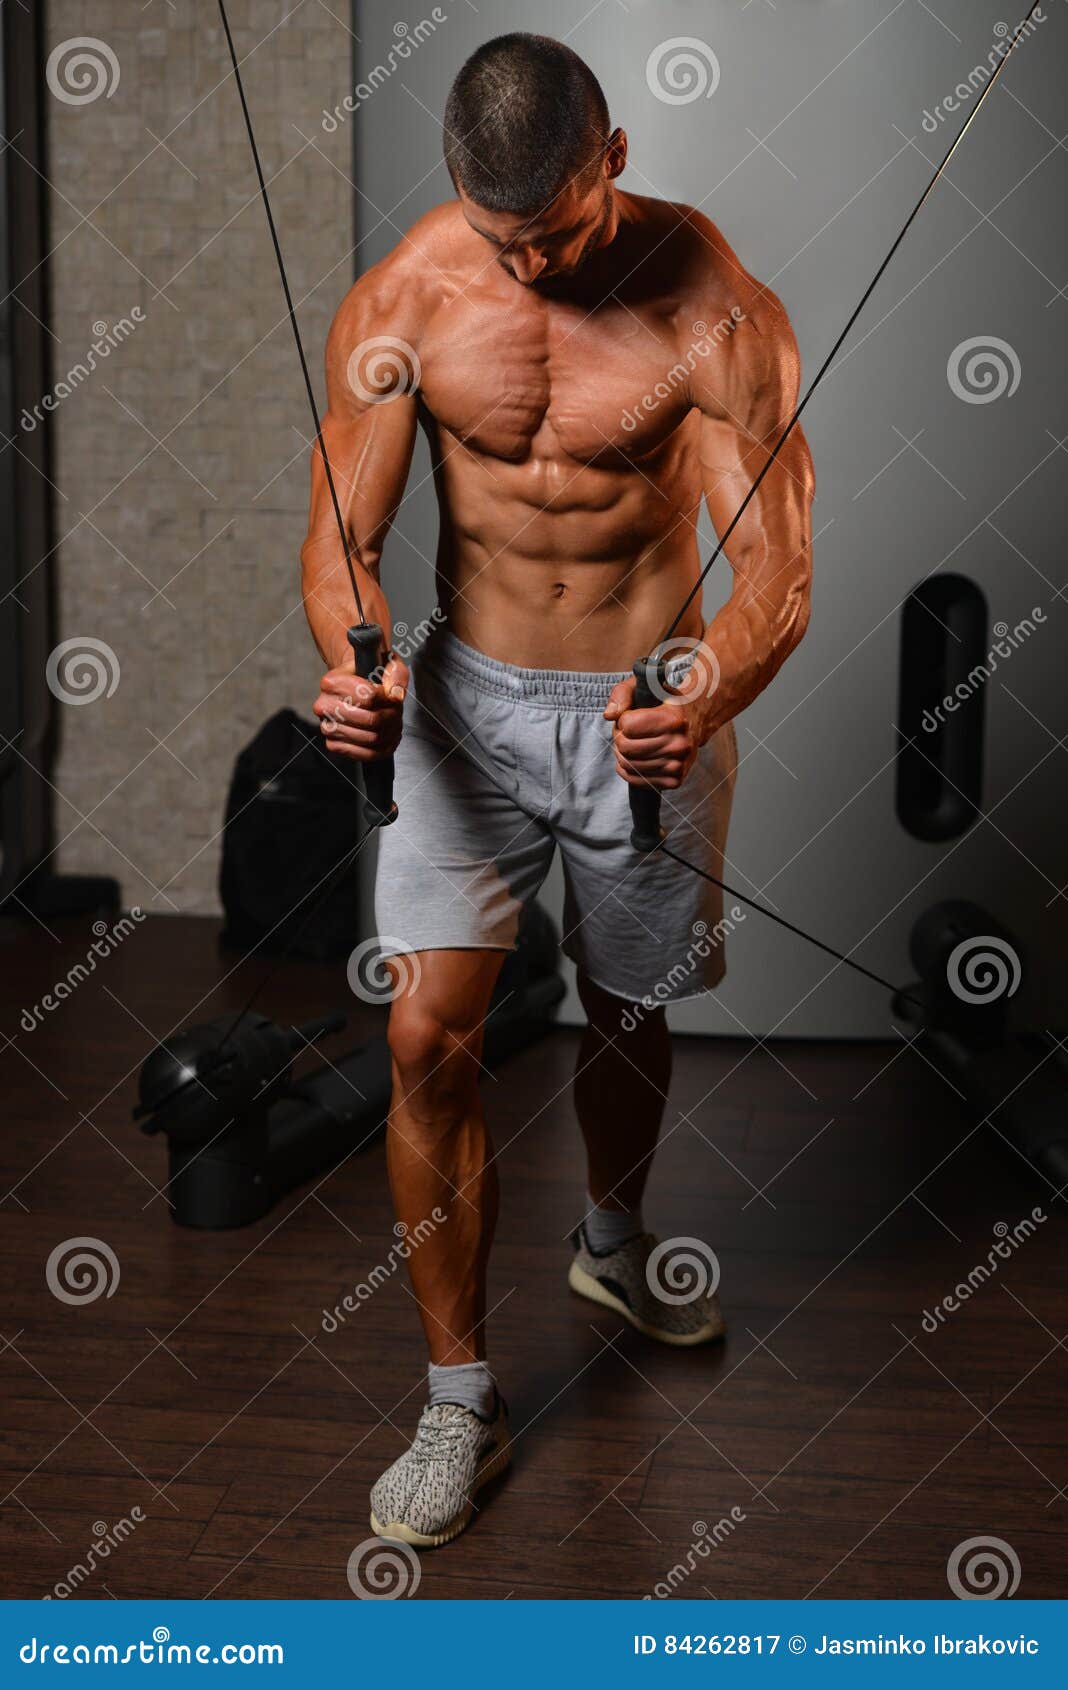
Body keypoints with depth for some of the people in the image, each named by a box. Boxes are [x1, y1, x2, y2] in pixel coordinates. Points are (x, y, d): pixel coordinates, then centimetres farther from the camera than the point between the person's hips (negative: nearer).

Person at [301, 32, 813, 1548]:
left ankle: (613, 1243, 50)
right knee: (428, 1039, -9)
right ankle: (461, 1397, 9)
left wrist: (708, 699, -43)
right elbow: (343, 535, -9)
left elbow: (778, 570, -21)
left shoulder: (713, 308, -16)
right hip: (467, 701, 1)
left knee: (628, 1016, 16)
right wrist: (354, 667, -33)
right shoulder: (401, 302, -10)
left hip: (652, 706, 0)